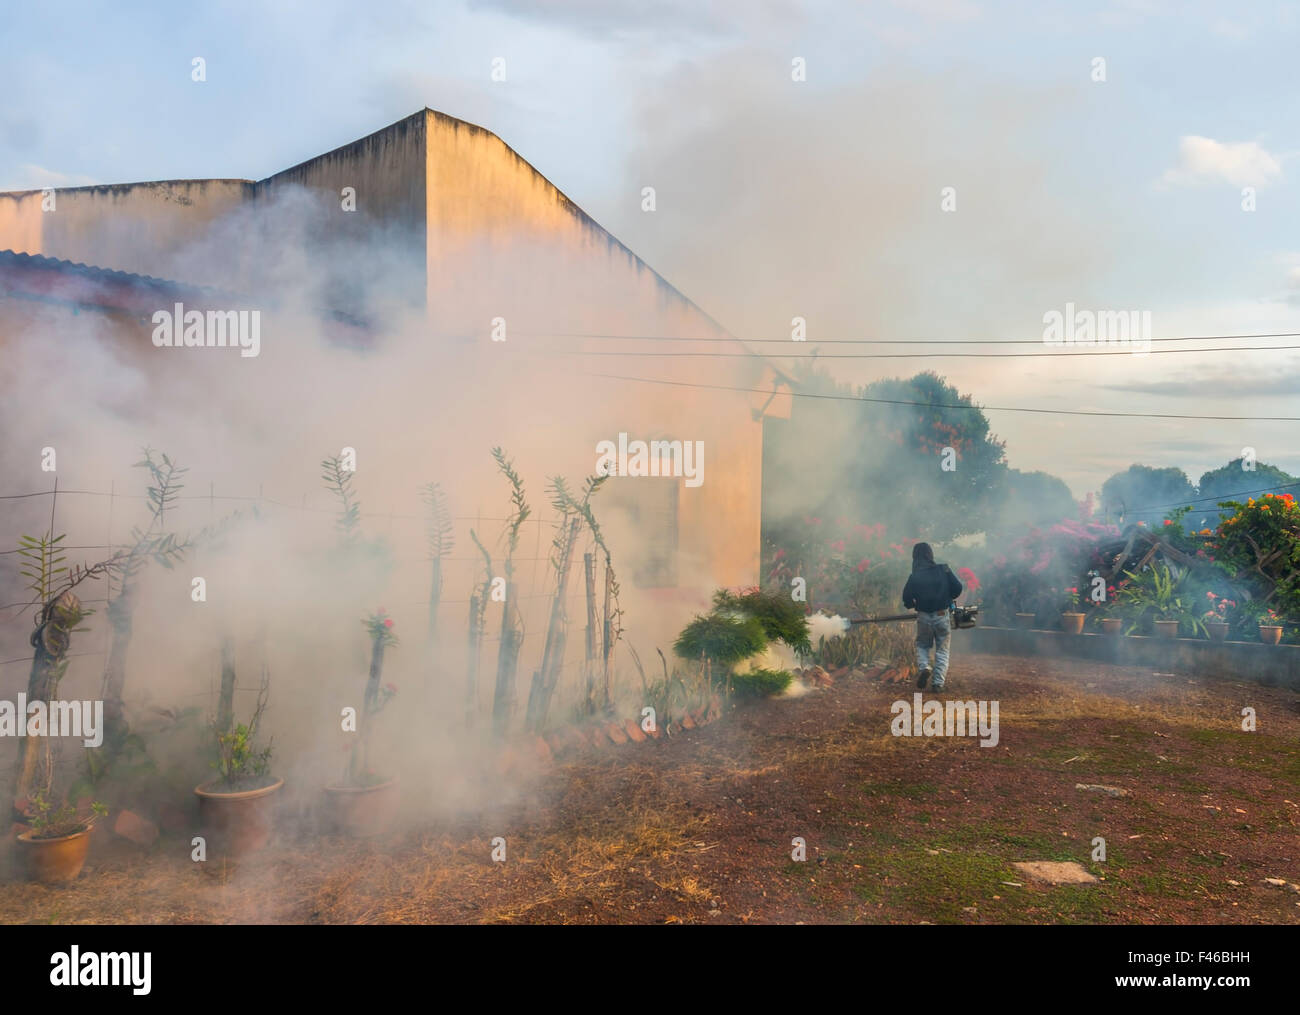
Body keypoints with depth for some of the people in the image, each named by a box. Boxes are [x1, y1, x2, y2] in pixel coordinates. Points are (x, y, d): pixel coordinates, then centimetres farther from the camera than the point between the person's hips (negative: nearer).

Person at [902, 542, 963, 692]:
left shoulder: (914, 576, -8)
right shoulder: (944, 570, -7)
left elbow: (907, 599, -6)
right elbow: (957, 588, -5)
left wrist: (914, 604, 16)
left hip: (924, 617, 0)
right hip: (942, 616, 0)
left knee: (922, 645, 21)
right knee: (942, 650, 11)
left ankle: (924, 667, -5)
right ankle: (938, 683, 6)